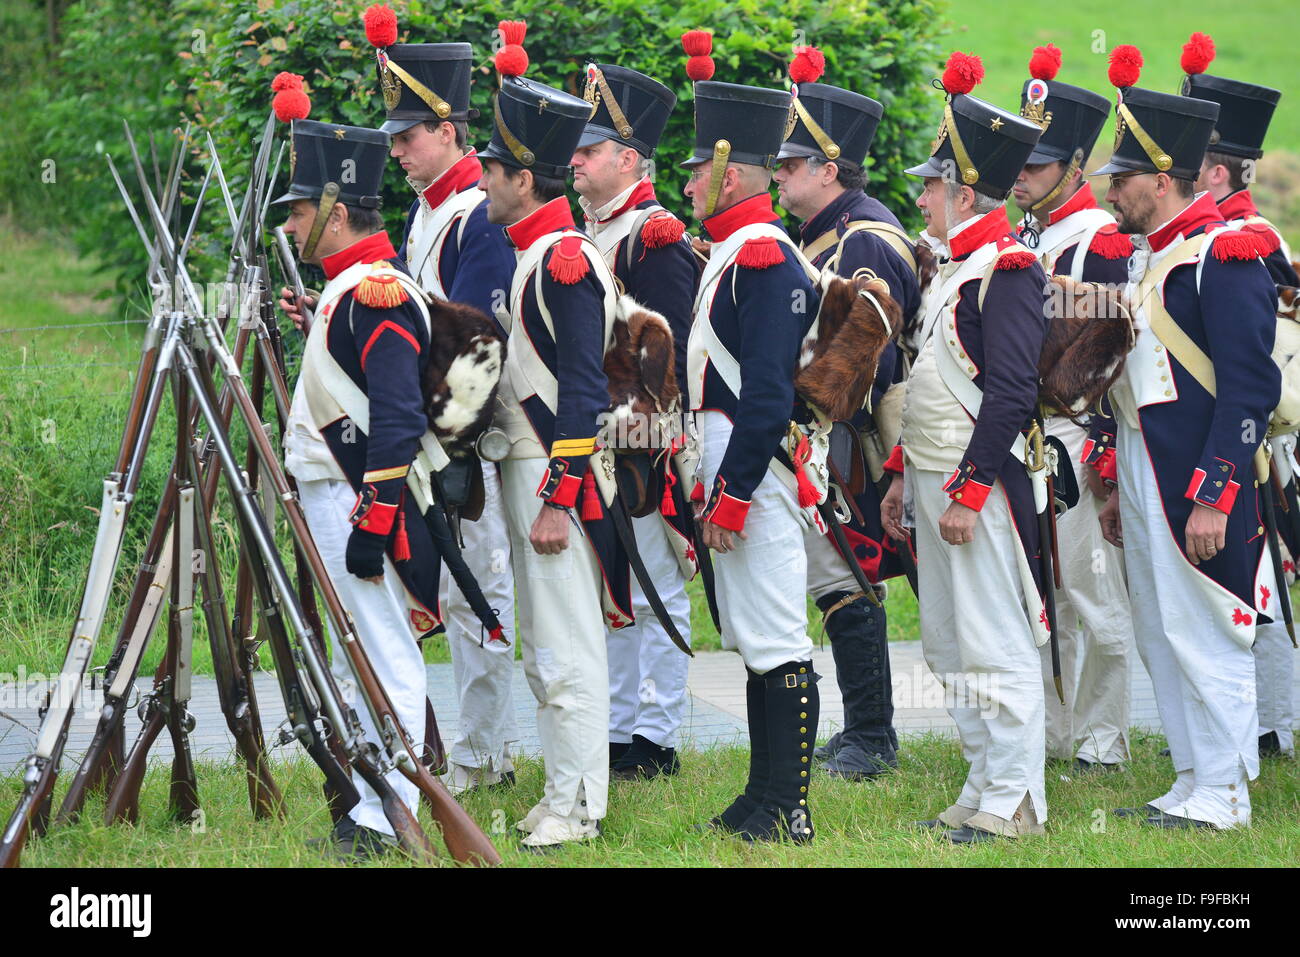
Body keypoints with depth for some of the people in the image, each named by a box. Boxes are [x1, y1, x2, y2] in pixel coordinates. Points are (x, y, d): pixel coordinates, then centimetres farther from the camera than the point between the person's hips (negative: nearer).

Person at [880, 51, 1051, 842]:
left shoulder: (1007, 269, -14)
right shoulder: (959, 267, 16)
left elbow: (1012, 391, -21)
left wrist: (967, 490, -23)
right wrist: (904, 475, 23)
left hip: (980, 486, -10)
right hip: (940, 482, 10)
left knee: (995, 647, -5)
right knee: (952, 647, 13)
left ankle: (1015, 805, -1)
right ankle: (986, 791, 20)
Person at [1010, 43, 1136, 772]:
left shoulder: (1100, 239, -10)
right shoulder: (1021, 235, 15)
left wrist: (1109, 448, -18)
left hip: (1075, 439, -8)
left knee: (1090, 594, -1)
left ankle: (1102, 738, 6)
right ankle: (1051, 734, 17)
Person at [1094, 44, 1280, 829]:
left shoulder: (1225, 256, -14)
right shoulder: (1148, 256, 15)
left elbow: (1251, 388, -18)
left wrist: (1213, 499, -22)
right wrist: (1120, 490, 20)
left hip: (1198, 485, -9)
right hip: (1144, 478, 9)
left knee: (1203, 637, -4)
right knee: (1161, 638, 12)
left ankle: (1222, 796, 3)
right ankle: (1195, 784, 20)